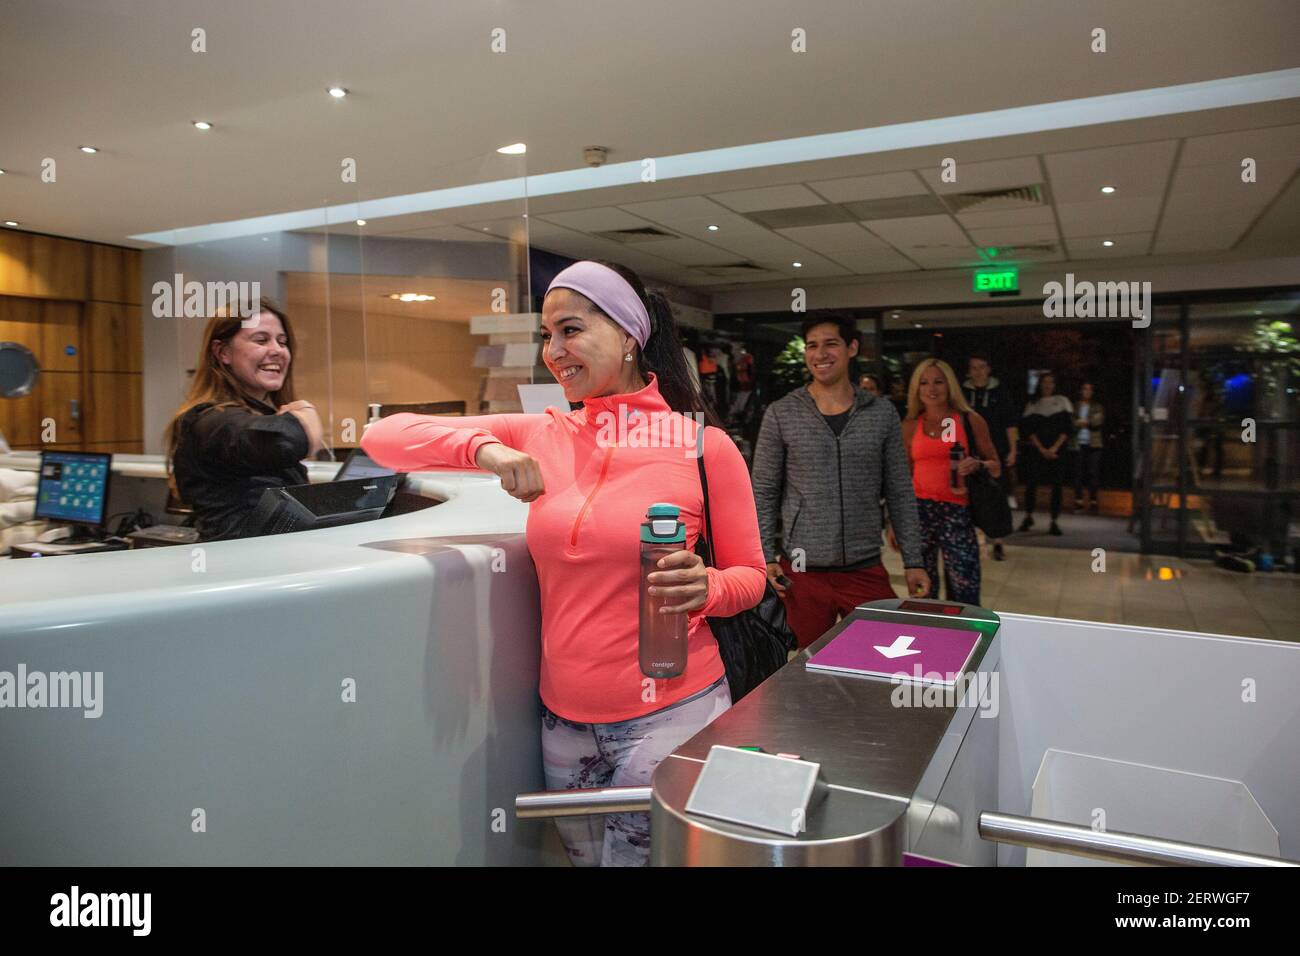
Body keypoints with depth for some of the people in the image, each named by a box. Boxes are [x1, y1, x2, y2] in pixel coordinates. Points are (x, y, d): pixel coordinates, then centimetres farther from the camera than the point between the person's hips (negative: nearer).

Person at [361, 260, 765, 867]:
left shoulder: (704, 446, -10)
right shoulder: (541, 436, 0)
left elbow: (749, 575, 0)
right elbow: (383, 437, -1)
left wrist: (705, 588, -22)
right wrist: (485, 448, -18)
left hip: (668, 717, -4)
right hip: (564, 720, 4)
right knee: (583, 855, 22)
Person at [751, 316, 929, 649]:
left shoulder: (882, 414, 3)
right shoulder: (781, 415, -1)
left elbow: (900, 494, 7)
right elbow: (763, 493, 1)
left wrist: (913, 561, 4)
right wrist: (766, 557, -6)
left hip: (866, 569, 2)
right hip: (802, 571, -1)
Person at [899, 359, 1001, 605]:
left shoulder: (970, 420, 5)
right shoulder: (910, 426, 10)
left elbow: (996, 466, 12)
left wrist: (976, 465, -11)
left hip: (956, 511, -2)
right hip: (918, 511, 2)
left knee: (965, 595, -6)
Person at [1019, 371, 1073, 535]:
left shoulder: (1062, 401, 9)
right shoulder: (1033, 404, 11)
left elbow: (1066, 428, 1)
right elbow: (1029, 429, 3)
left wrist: (1054, 448, -9)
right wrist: (1042, 449, -8)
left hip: (1057, 450, -1)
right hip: (1036, 449, 1)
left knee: (1056, 484, -5)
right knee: (1031, 482, -5)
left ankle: (1054, 521, -2)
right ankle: (1028, 517, 8)